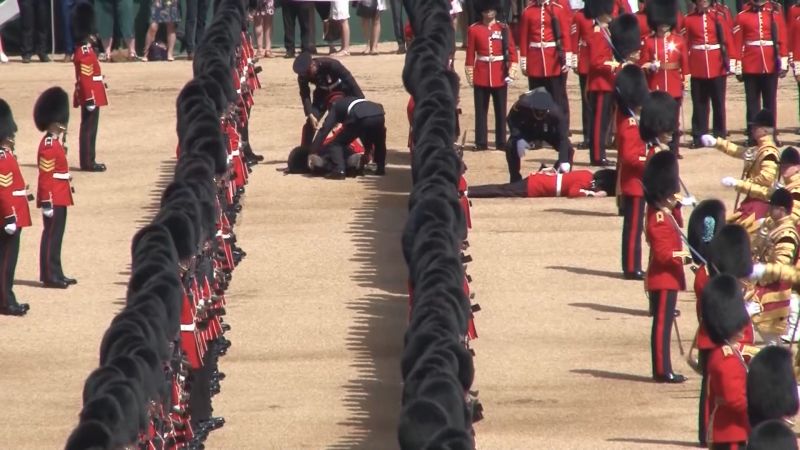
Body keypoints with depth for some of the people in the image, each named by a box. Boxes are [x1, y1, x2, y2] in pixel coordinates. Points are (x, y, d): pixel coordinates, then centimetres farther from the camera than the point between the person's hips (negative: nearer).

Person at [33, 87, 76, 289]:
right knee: (51, 236, -5)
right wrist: (47, 202, -22)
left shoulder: (55, 143, 14)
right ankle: (49, 276, -2)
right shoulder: (49, 145, -17)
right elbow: (45, 177, -20)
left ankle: (55, 274, 19)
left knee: (55, 236, 13)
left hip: (59, 198, 10)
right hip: (54, 199, -10)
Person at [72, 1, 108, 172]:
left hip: (91, 97, 10)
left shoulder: (85, 50, 14)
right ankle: (88, 162, -3)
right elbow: (84, 78, -23)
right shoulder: (85, 53, -18)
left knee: (89, 128, 13)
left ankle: (88, 161, 17)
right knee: (89, 129, -6)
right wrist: (90, 99, -24)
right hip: (91, 97, -10)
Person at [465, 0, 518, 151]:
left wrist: (512, 71, -5)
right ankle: (481, 143, 6)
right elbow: (470, 54, 2)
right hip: (481, 76, -1)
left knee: (500, 110, 4)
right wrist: (470, 75, -2)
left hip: (500, 75, 1)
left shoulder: (503, 28, 4)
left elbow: (512, 51, 3)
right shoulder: (474, 29, 2)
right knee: (481, 110, 2)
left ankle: (501, 142, 9)